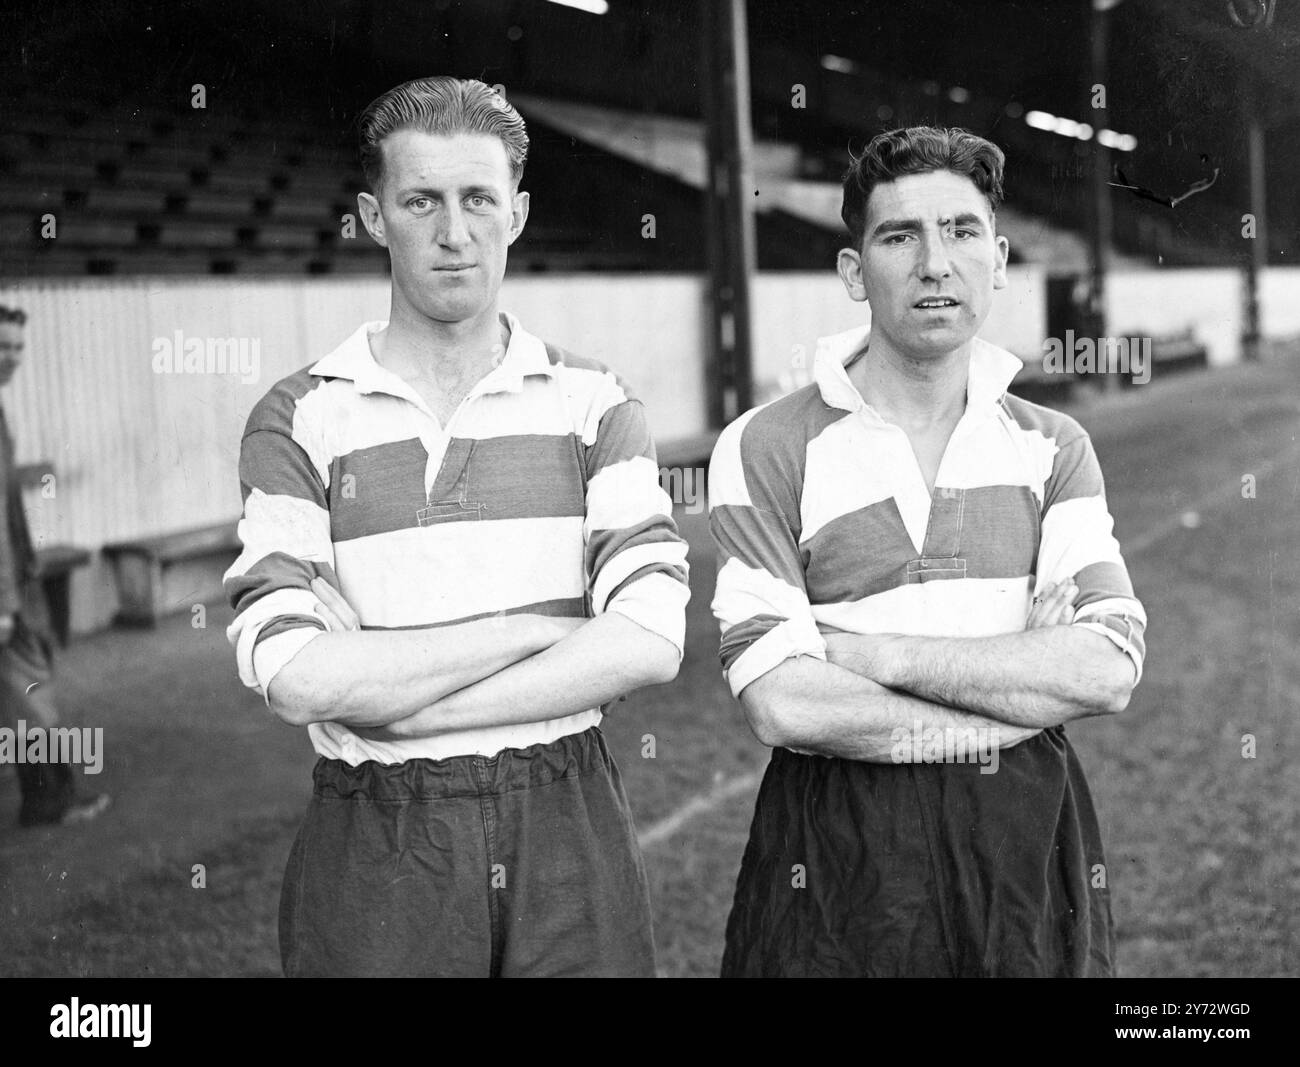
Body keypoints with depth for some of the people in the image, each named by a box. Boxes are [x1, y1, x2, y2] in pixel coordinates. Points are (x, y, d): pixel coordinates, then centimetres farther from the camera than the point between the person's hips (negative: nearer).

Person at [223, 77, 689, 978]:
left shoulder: (593, 405, 1)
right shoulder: (299, 421, -2)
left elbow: (648, 642, -12)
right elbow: (295, 676, -15)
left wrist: (404, 710, -14)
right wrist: (534, 628, -14)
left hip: (569, 825, 1)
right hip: (376, 842, -1)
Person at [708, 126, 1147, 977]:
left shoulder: (1053, 449, 3)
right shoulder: (767, 450, -7)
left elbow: (1111, 669, -10)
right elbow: (782, 705, -16)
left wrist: (876, 653, -16)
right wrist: (1032, 689, -12)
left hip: (1029, 845, 3)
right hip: (839, 854, -2)